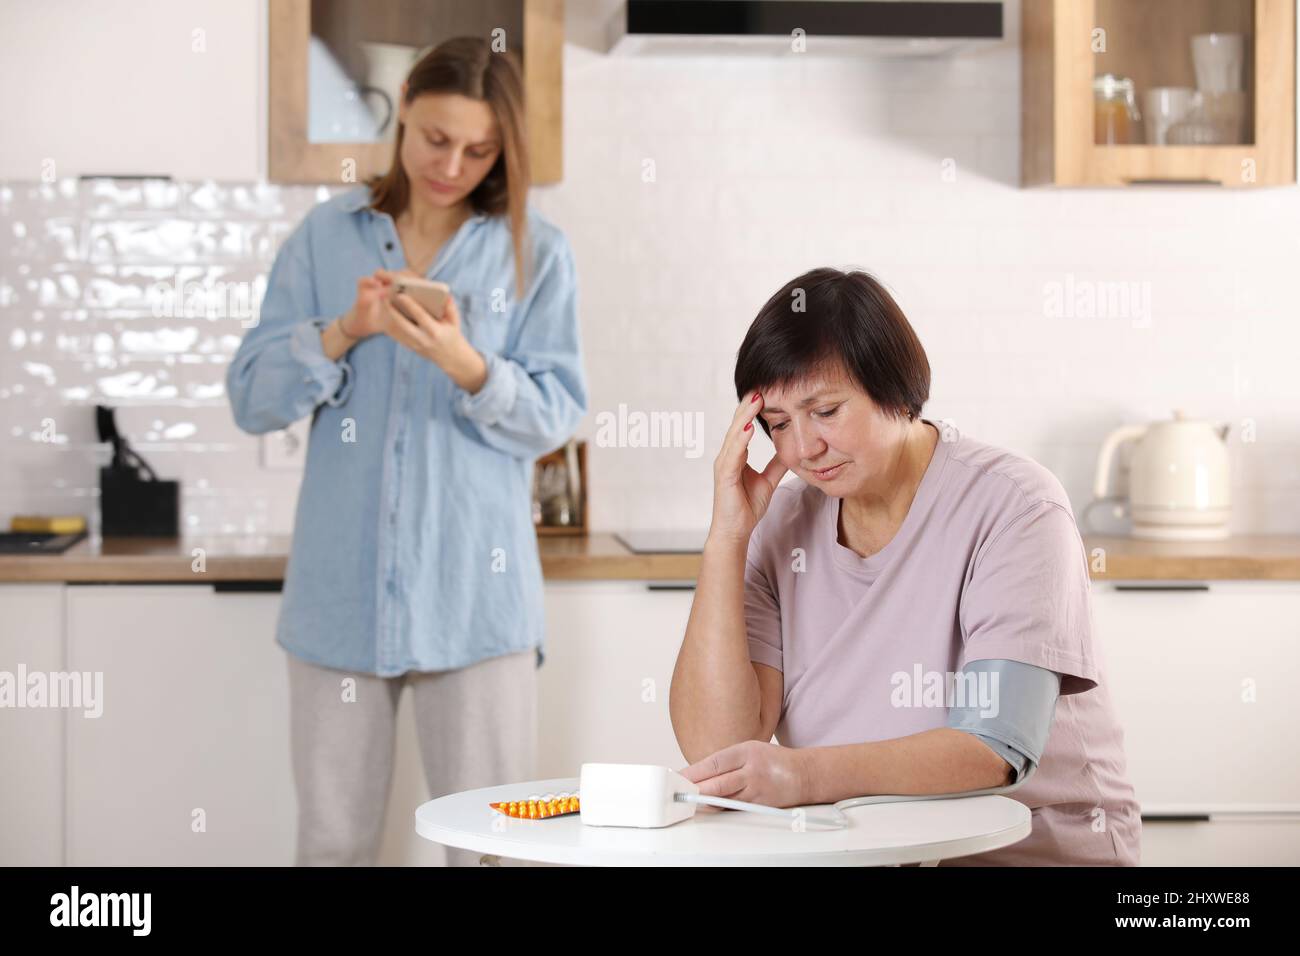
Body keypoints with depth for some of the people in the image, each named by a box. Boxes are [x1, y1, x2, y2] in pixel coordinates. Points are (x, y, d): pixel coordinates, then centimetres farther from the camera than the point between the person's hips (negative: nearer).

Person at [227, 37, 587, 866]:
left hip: (475, 591, -2)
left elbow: (555, 419, -3)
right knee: (334, 838, 8)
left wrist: (465, 365, -20)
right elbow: (251, 401, 5)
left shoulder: (536, 251, 3)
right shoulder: (327, 237, 8)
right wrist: (342, 334, -12)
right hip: (341, 588, 2)